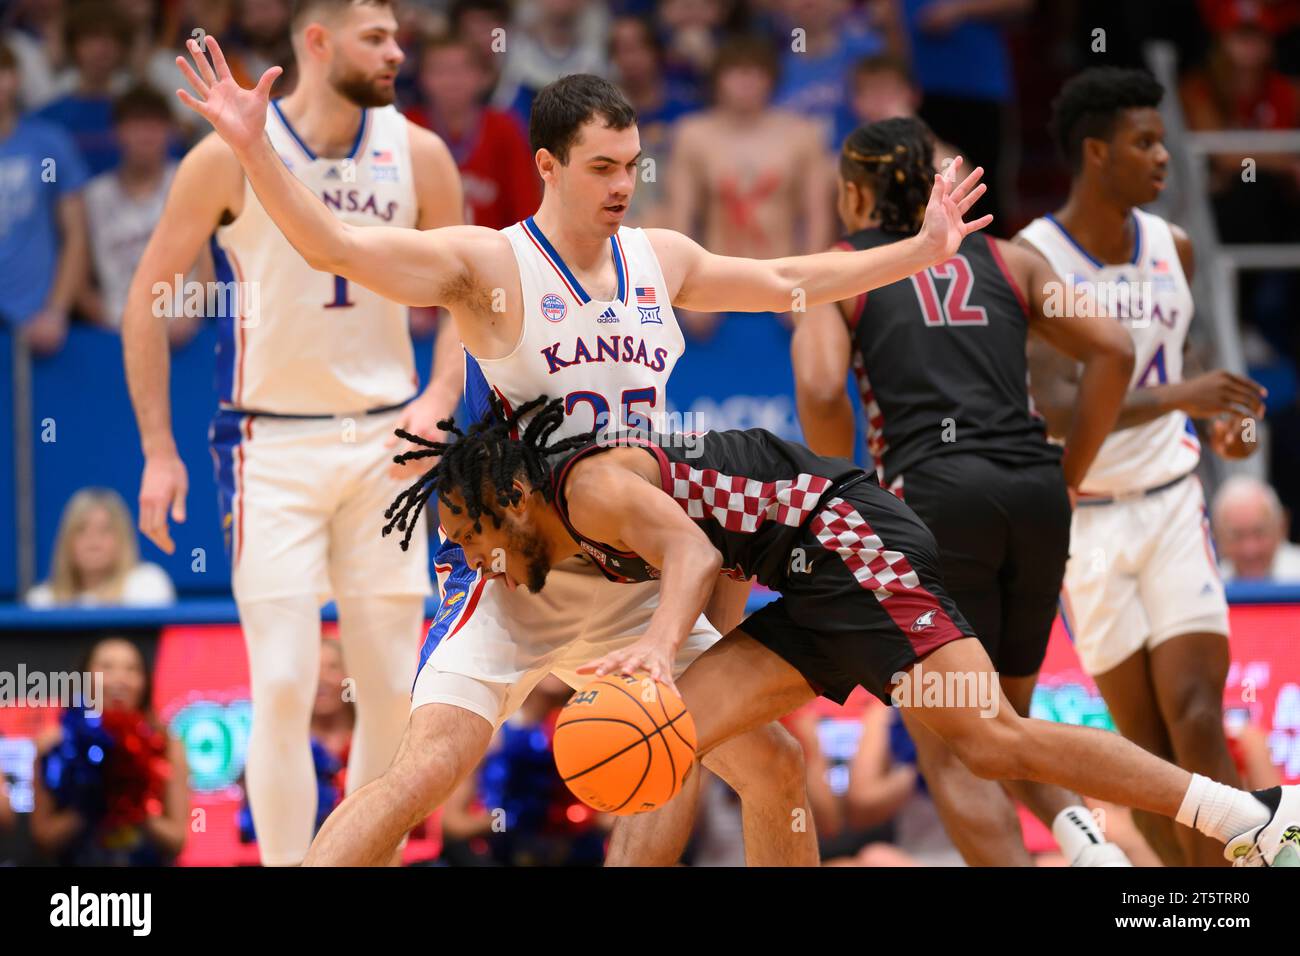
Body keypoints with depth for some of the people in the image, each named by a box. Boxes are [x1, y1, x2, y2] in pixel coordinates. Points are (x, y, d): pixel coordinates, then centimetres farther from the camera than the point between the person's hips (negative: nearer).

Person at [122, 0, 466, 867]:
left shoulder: (419, 156, 1)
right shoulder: (232, 157, -8)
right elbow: (150, 295, 0)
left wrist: (438, 395, -7)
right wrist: (159, 451, -3)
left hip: (383, 439, 3)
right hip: (273, 443, -3)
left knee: (393, 688, 4)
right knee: (284, 683, -10)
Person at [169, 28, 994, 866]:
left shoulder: (661, 260, 8)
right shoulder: (486, 263, -10)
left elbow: (787, 282, 25)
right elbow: (335, 246, -22)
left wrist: (922, 250, 29)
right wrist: (254, 151, -36)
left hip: (634, 587, 6)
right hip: (516, 580, -6)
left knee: (774, 767, 7)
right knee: (429, 769, -24)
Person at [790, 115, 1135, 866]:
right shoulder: (1007, 260, 20)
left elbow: (821, 394, -7)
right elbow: (1113, 352, 7)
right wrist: (1067, 478, 13)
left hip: (936, 494, -4)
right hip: (1034, 494, 4)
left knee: (949, 748, 1)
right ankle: (1076, 826, -8)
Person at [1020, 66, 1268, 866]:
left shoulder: (1173, 248, 4)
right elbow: (1060, 410, -25)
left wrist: (1216, 421, 3)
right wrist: (1177, 396, -36)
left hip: (1172, 504, 3)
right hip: (1084, 521, -3)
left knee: (1197, 719, -9)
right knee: (1146, 742, 0)